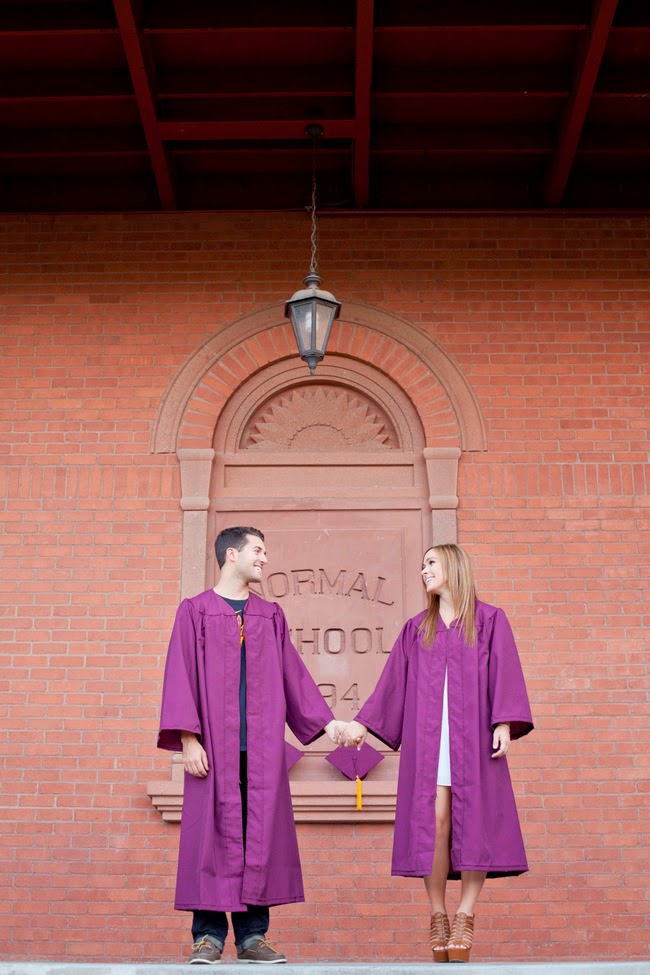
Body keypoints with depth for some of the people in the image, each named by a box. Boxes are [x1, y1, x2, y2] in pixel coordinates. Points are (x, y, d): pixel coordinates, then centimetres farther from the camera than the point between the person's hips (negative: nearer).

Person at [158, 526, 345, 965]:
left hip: (263, 747, 4)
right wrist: (188, 738, -11)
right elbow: (181, 677, -2)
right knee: (213, 834, -2)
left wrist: (326, 721, 11)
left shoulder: (271, 616, 15)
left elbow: (294, 676, 17)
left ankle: (253, 935, 11)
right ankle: (209, 936, 8)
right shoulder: (196, 611, 3)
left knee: (260, 835, 3)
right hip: (214, 745, -3)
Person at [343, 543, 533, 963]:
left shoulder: (489, 620, 8)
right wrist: (363, 723, 12)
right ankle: (438, 917, 1)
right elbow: (393, 682, 17)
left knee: (474, 819, -6)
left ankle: (465, 919, -1)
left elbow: (504, 674, 0)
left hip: (473, 735, -2)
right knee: (433, 822, -6)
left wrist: (504, 723, -11)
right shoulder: (416, 629, 17)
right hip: (428, 736, 2)